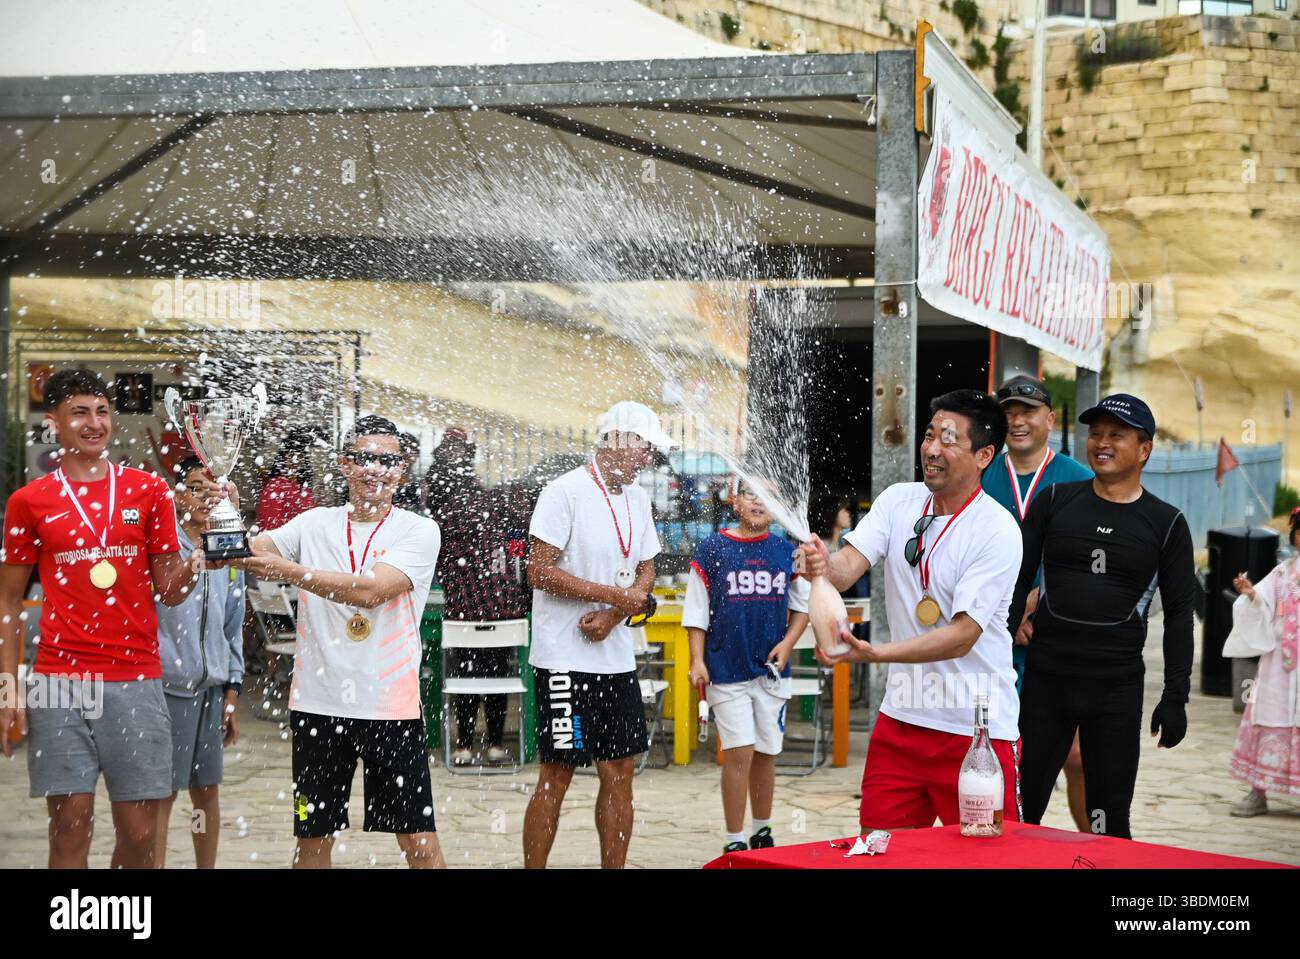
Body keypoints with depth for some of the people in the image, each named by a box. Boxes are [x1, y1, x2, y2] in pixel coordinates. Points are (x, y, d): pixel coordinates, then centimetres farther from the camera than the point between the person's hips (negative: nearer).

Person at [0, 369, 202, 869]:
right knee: (71, 827, -2)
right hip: (61, 684, -1)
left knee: (139, 833, 2)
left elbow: (169, 591, 9)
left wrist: (200, 555, -12)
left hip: (136, 681, 1)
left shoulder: (149, 490, 8)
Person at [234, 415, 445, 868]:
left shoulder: (418, 531, -3)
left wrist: (289, 570, -27)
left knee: (420, 842, 0)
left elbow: (372, 590, -18)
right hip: (319, 703, 3)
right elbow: (253, 549, -7)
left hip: (391, 705, -2)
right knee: (313, 839, 10)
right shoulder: (315, 524, 7)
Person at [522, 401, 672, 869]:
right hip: (565, 659, -7)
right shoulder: (566, 491, -11)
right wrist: (614, 595, -15)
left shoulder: (637, 497, 13)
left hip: (617, 660, 7)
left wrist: (614, 615, -4)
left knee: (620, 770, 8)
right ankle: (533, 866, 5)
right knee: (557, 775, -3)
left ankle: (615, 865, 15)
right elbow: (540, 571, -16)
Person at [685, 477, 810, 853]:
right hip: (727, 670, -3)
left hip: (773, 670, 3)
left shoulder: (786, 551, 6)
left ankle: (762, 833, 25)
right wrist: (697, 661, -8)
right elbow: (697, 612, 0)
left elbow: (802, 606, 15)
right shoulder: (713, 549, -2)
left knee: (766, 753, 10)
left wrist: (788, 642, 0)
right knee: (739, 753, -7)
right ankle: (735, 843, 2)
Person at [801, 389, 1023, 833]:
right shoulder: (898, 501, 3)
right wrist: (823, 566, -33)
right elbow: (848, 566, -9)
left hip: (977, 728, -5)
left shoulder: (998, 532, -15)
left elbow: (962, 636, -20)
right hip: (901, 714, 5)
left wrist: (875, 654, -31)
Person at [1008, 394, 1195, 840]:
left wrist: (1175, 695, -2)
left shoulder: (1166, 523, 4)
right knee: (1019, 809, 1)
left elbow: (1179, 613, 4)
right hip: (1045, 677, 1)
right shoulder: (1054, 501, 6)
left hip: (1118, 686, -1)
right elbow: (1018, 581, 7)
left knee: (1110, 819, 5)